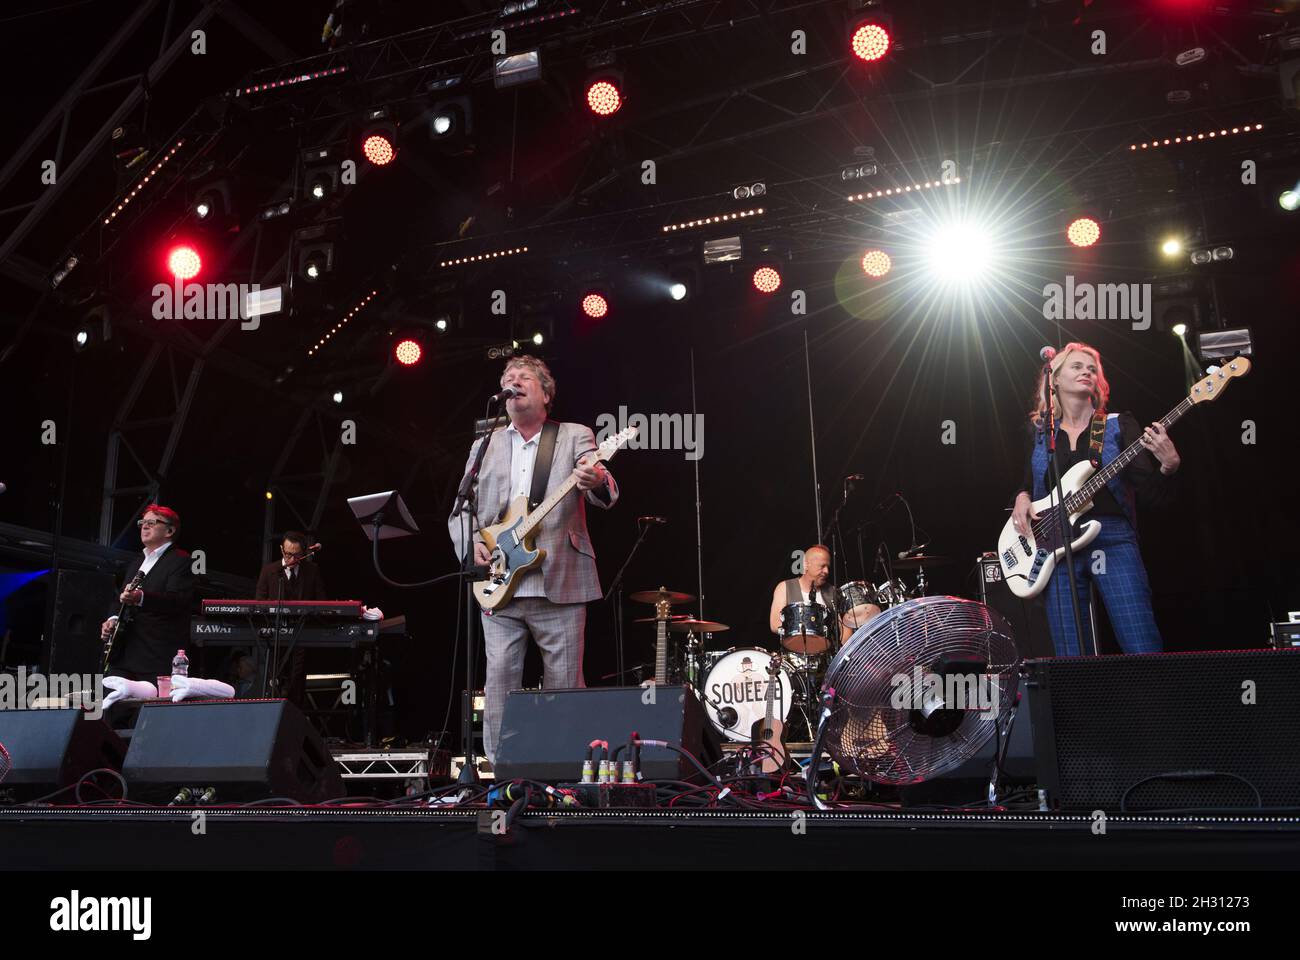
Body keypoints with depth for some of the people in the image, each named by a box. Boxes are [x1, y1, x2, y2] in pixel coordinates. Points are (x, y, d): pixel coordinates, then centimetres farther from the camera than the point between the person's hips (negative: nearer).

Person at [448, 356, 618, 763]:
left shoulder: (575, 437, 7)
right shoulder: (485, 446, 16)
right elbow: (461, 509, 16)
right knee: (499, 679, -2)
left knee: (565, 685, 1)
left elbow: (604, 497, -8)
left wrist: (597, 482, -33)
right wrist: (471, 542, -5)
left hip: (561, 586, -2)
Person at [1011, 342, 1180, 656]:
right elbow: (1028, 484, 23)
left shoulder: (1119, 426, 7)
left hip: (1113, 539, -1)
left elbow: (1151, 494, 0)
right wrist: (1023, 499, 1)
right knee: (1070, 658, -2)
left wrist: (1168, 465, -20)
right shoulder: (1039, 431, 14)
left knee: (1144, 652, -11)